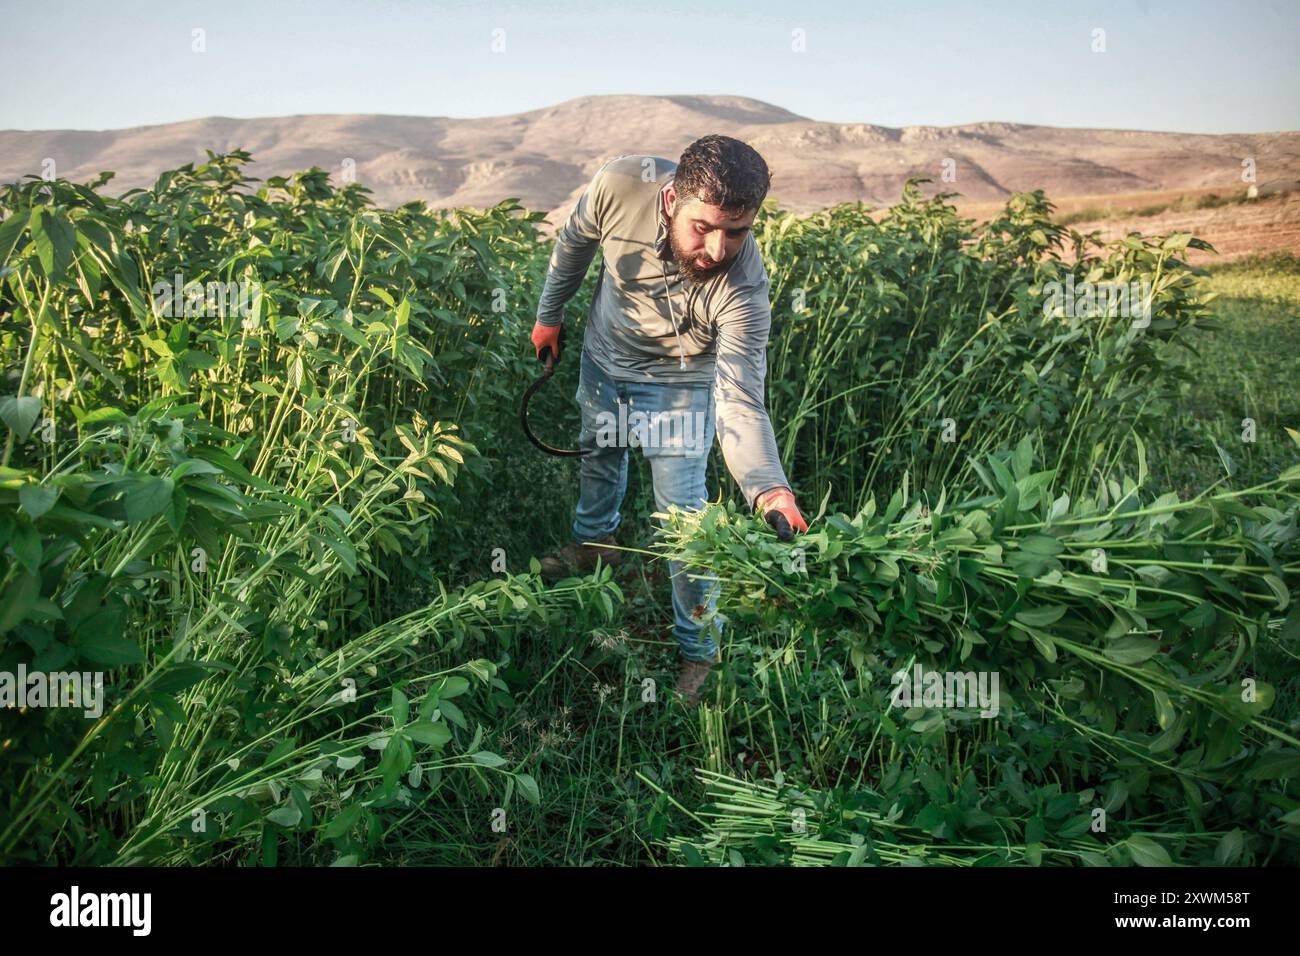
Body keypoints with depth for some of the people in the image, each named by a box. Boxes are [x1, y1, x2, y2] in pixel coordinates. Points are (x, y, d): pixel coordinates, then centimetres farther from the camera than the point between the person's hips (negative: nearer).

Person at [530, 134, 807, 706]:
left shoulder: (742, 287, -39)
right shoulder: (621, 185, -33)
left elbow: (740, 402, -43)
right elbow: (574, 243, -10)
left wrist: (769, 488, -61)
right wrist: (549, 314, 5)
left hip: (677, 381, -4)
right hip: (603, 354, 4)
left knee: (682, 515, -5)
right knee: (598, 451, 27)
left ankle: (699, 652, 15)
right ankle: (593, 543, 58)